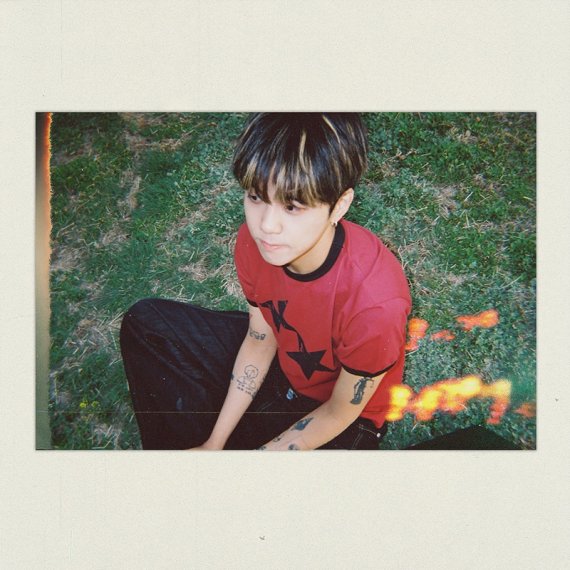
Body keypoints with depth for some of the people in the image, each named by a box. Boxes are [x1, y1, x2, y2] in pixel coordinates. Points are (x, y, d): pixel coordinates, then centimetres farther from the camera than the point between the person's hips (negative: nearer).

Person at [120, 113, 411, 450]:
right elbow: (260, 339, -6)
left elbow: (339, 414, -20)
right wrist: (214, 443, -4)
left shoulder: (374, 302, -38)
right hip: (281, 364, 5)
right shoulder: (255, 239, -21)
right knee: (145, 321, -1)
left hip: (340, 422, -4)